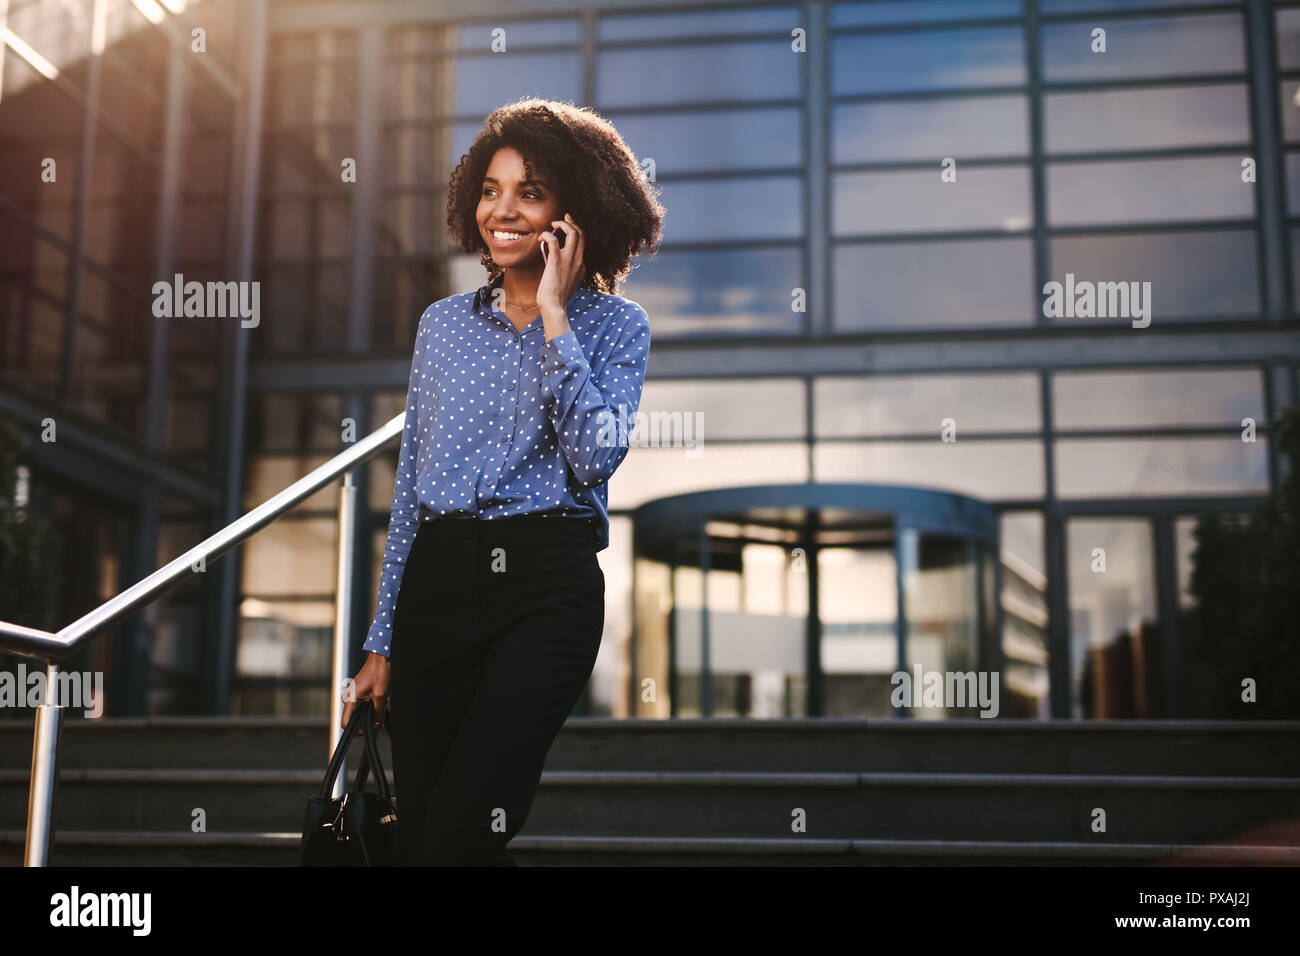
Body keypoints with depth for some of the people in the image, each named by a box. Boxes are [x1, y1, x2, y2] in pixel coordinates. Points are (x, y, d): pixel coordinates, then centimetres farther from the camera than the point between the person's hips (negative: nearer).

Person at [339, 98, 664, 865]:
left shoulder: (614, 325, 3)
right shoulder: (443, 323, 14)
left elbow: (595, 457, -14)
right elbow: (410, 487, 15)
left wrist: (553, 315, -10)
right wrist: (382, 643, 12)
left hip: (547, 583, -4)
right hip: (436, 580, 4)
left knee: (458, 835, -17)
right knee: (417, 834, 5)